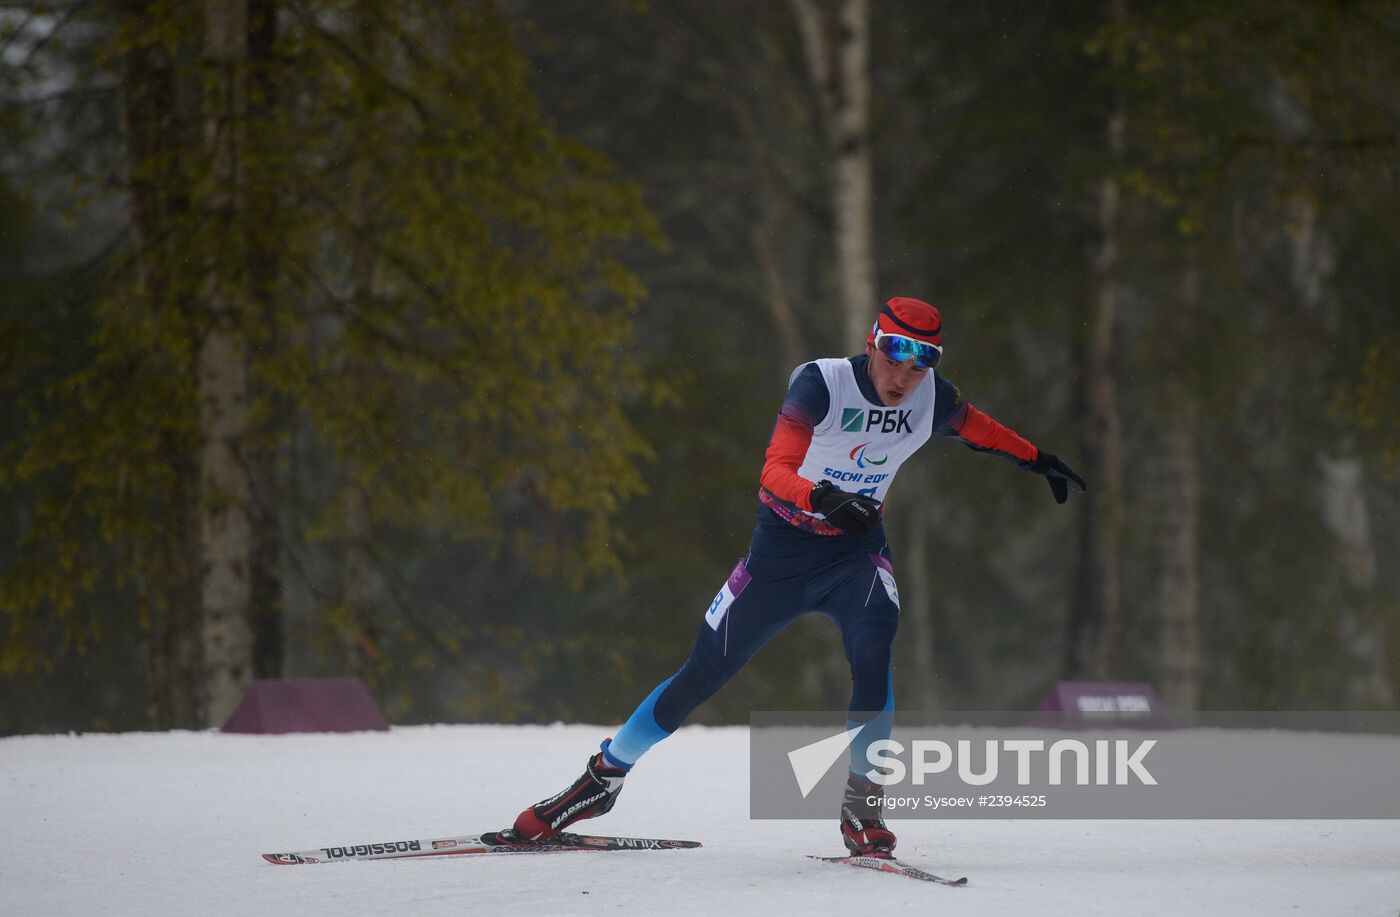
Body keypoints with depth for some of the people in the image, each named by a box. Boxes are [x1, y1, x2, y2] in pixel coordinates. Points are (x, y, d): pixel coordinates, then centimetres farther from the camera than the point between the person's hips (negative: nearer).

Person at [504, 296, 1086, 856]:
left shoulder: (929, 397, -10)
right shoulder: (822, 384, -24)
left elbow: (973, 424, 15)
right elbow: (775, 473, -33)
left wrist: (1037, 460, 23)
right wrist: (826, 499, -52)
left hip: (857, 548, 2)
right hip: (782, 550, -2)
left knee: (873, 654, -28)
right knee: (702, 674, 4)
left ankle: (863, 798, -15)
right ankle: (603, 777, 23)